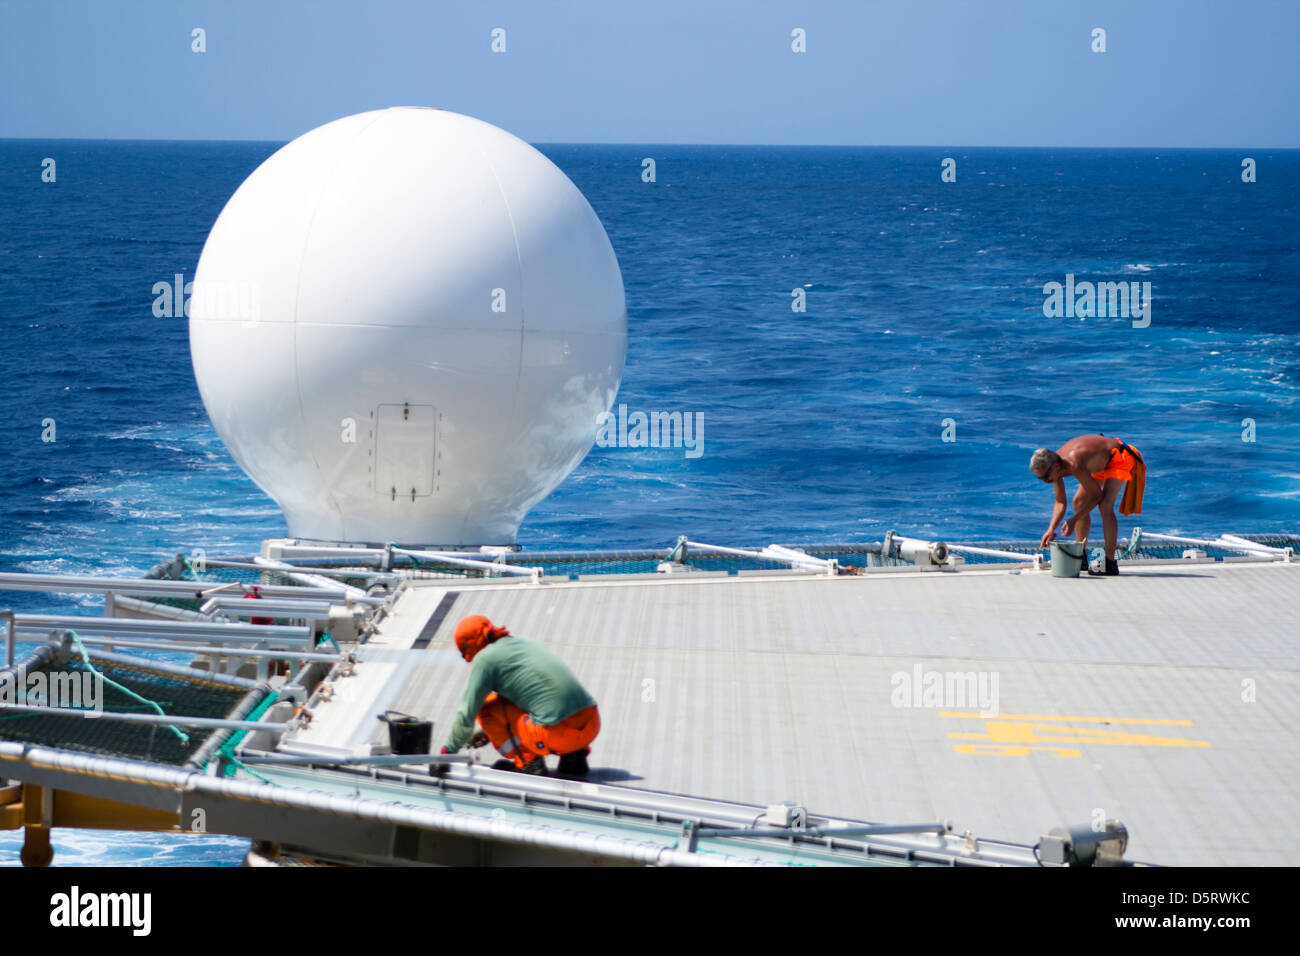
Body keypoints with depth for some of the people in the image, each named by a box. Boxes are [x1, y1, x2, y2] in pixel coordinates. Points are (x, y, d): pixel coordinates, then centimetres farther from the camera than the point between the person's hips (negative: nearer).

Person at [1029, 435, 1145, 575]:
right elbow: (1060, 503, -1)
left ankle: (1111, 564, -23)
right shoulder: (1054, 465, -10)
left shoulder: (1074, 465, -37)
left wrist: (1074, 520, -23)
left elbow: (1097, 495, -26)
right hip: (1103, 461, 10)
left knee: (1105, 505, -24)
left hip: (1119, 458, -9)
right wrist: (1051, 530, -13)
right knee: (1079, 502, 11)